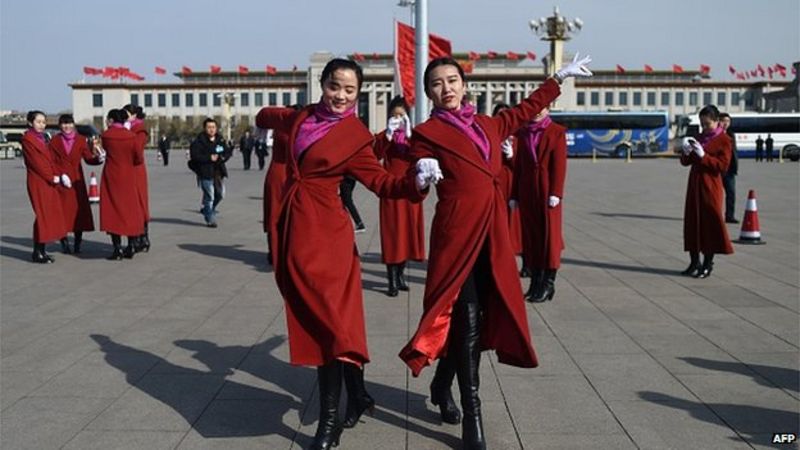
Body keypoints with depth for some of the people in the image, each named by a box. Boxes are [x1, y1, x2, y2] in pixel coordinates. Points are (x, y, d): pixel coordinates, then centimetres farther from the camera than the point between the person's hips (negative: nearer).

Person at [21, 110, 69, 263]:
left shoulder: (42, 138, 18)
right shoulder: (27, 139, -7)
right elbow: (35, 162, -13)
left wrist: (59, 175, 1)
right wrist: (53, 178, -13)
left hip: (49, 182, 8)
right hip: (38, 182, -8)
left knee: (50, 215, 7)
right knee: (42, 215, -8)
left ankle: (42, 250, 13)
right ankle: (37, 253, -2)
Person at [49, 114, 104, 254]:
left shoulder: (80, 140, 8)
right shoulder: (55, 141, 5)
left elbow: (89, 158, 2)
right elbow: (51, 162, 0)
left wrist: (99, 158, -18)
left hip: (77, 180, 1)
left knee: (79, 210, 1)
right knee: (63, 211, -1)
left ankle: (77, 243, 10)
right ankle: (64, 243, 8)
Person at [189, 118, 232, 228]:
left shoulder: (220, 140, 10)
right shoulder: (199, 141, -7)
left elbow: (228, 151, 13)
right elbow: (195, 156, -15)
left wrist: (223, 157, -9)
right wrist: (209, 158, -21)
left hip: (219, 172, 6)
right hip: (206, 173, -6)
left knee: (220, 194, 13)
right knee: (209, 196, -5)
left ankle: (207, 210, 37)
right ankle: (210, 220, 4)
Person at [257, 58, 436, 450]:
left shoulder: (355, 137, -5)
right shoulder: (302, 118, 10)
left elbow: (382, 183, -10)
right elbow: (271, 118, 34)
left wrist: (417, 182, -24)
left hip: (324, 232, -6)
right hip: (292, 227, 6)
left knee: (328, 319, -7)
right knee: (323, 317, 10)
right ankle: (357, 397, 24)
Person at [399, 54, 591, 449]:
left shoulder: (487, 124, 16)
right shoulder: (428, 133, 0)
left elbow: (525, 110, 32)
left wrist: (560, 78, 37)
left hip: (492, 230, 6)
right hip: (457, 230, -6)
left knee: (482, 316, 10)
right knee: (467, 319, -8)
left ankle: (442, 384, 32)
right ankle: (472, 416, -1)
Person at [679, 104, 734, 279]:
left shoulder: (723, 140, -4)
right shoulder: (700, 137, 14)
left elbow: (723, 166, -13)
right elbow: (685, 162, 14)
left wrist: (703, 155, -19)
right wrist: (686, 152, -7)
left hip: (710, 187, -6)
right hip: (694, 184, 7)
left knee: (710, 222, -2)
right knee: (692, 222, 7)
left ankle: (708, 264, 5)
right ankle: (694, 262, 15)